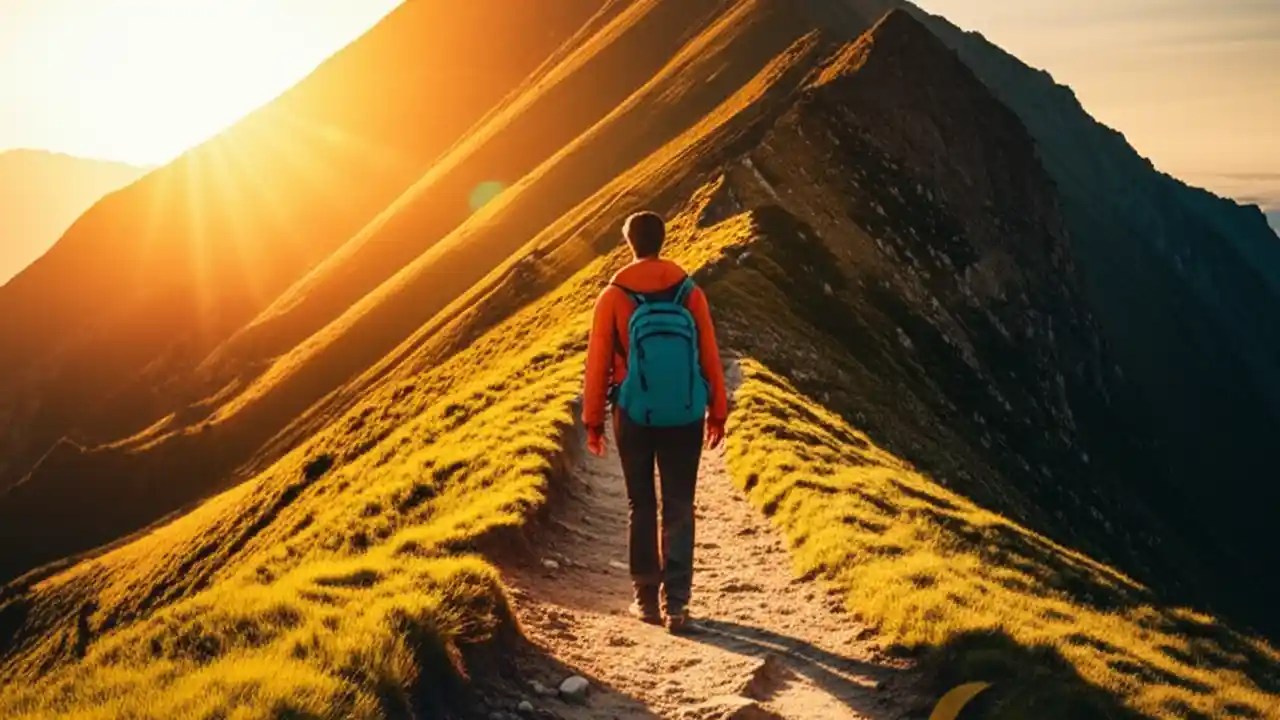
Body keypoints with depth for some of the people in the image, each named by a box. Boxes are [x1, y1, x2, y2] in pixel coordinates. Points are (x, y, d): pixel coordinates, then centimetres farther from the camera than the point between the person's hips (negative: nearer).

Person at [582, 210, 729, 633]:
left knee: (641, 507, 12)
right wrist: (717, 413, 9)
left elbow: (598, 363, -2)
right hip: (684, 418, 0)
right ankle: (675, 602, 2)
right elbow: (709, 357, 0)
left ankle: (647, 599, 16)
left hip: (634, 417, 0)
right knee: (679, 509, 6)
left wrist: (593, 421, 6)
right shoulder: (690, 293, -2)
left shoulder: (614, 297, -5)